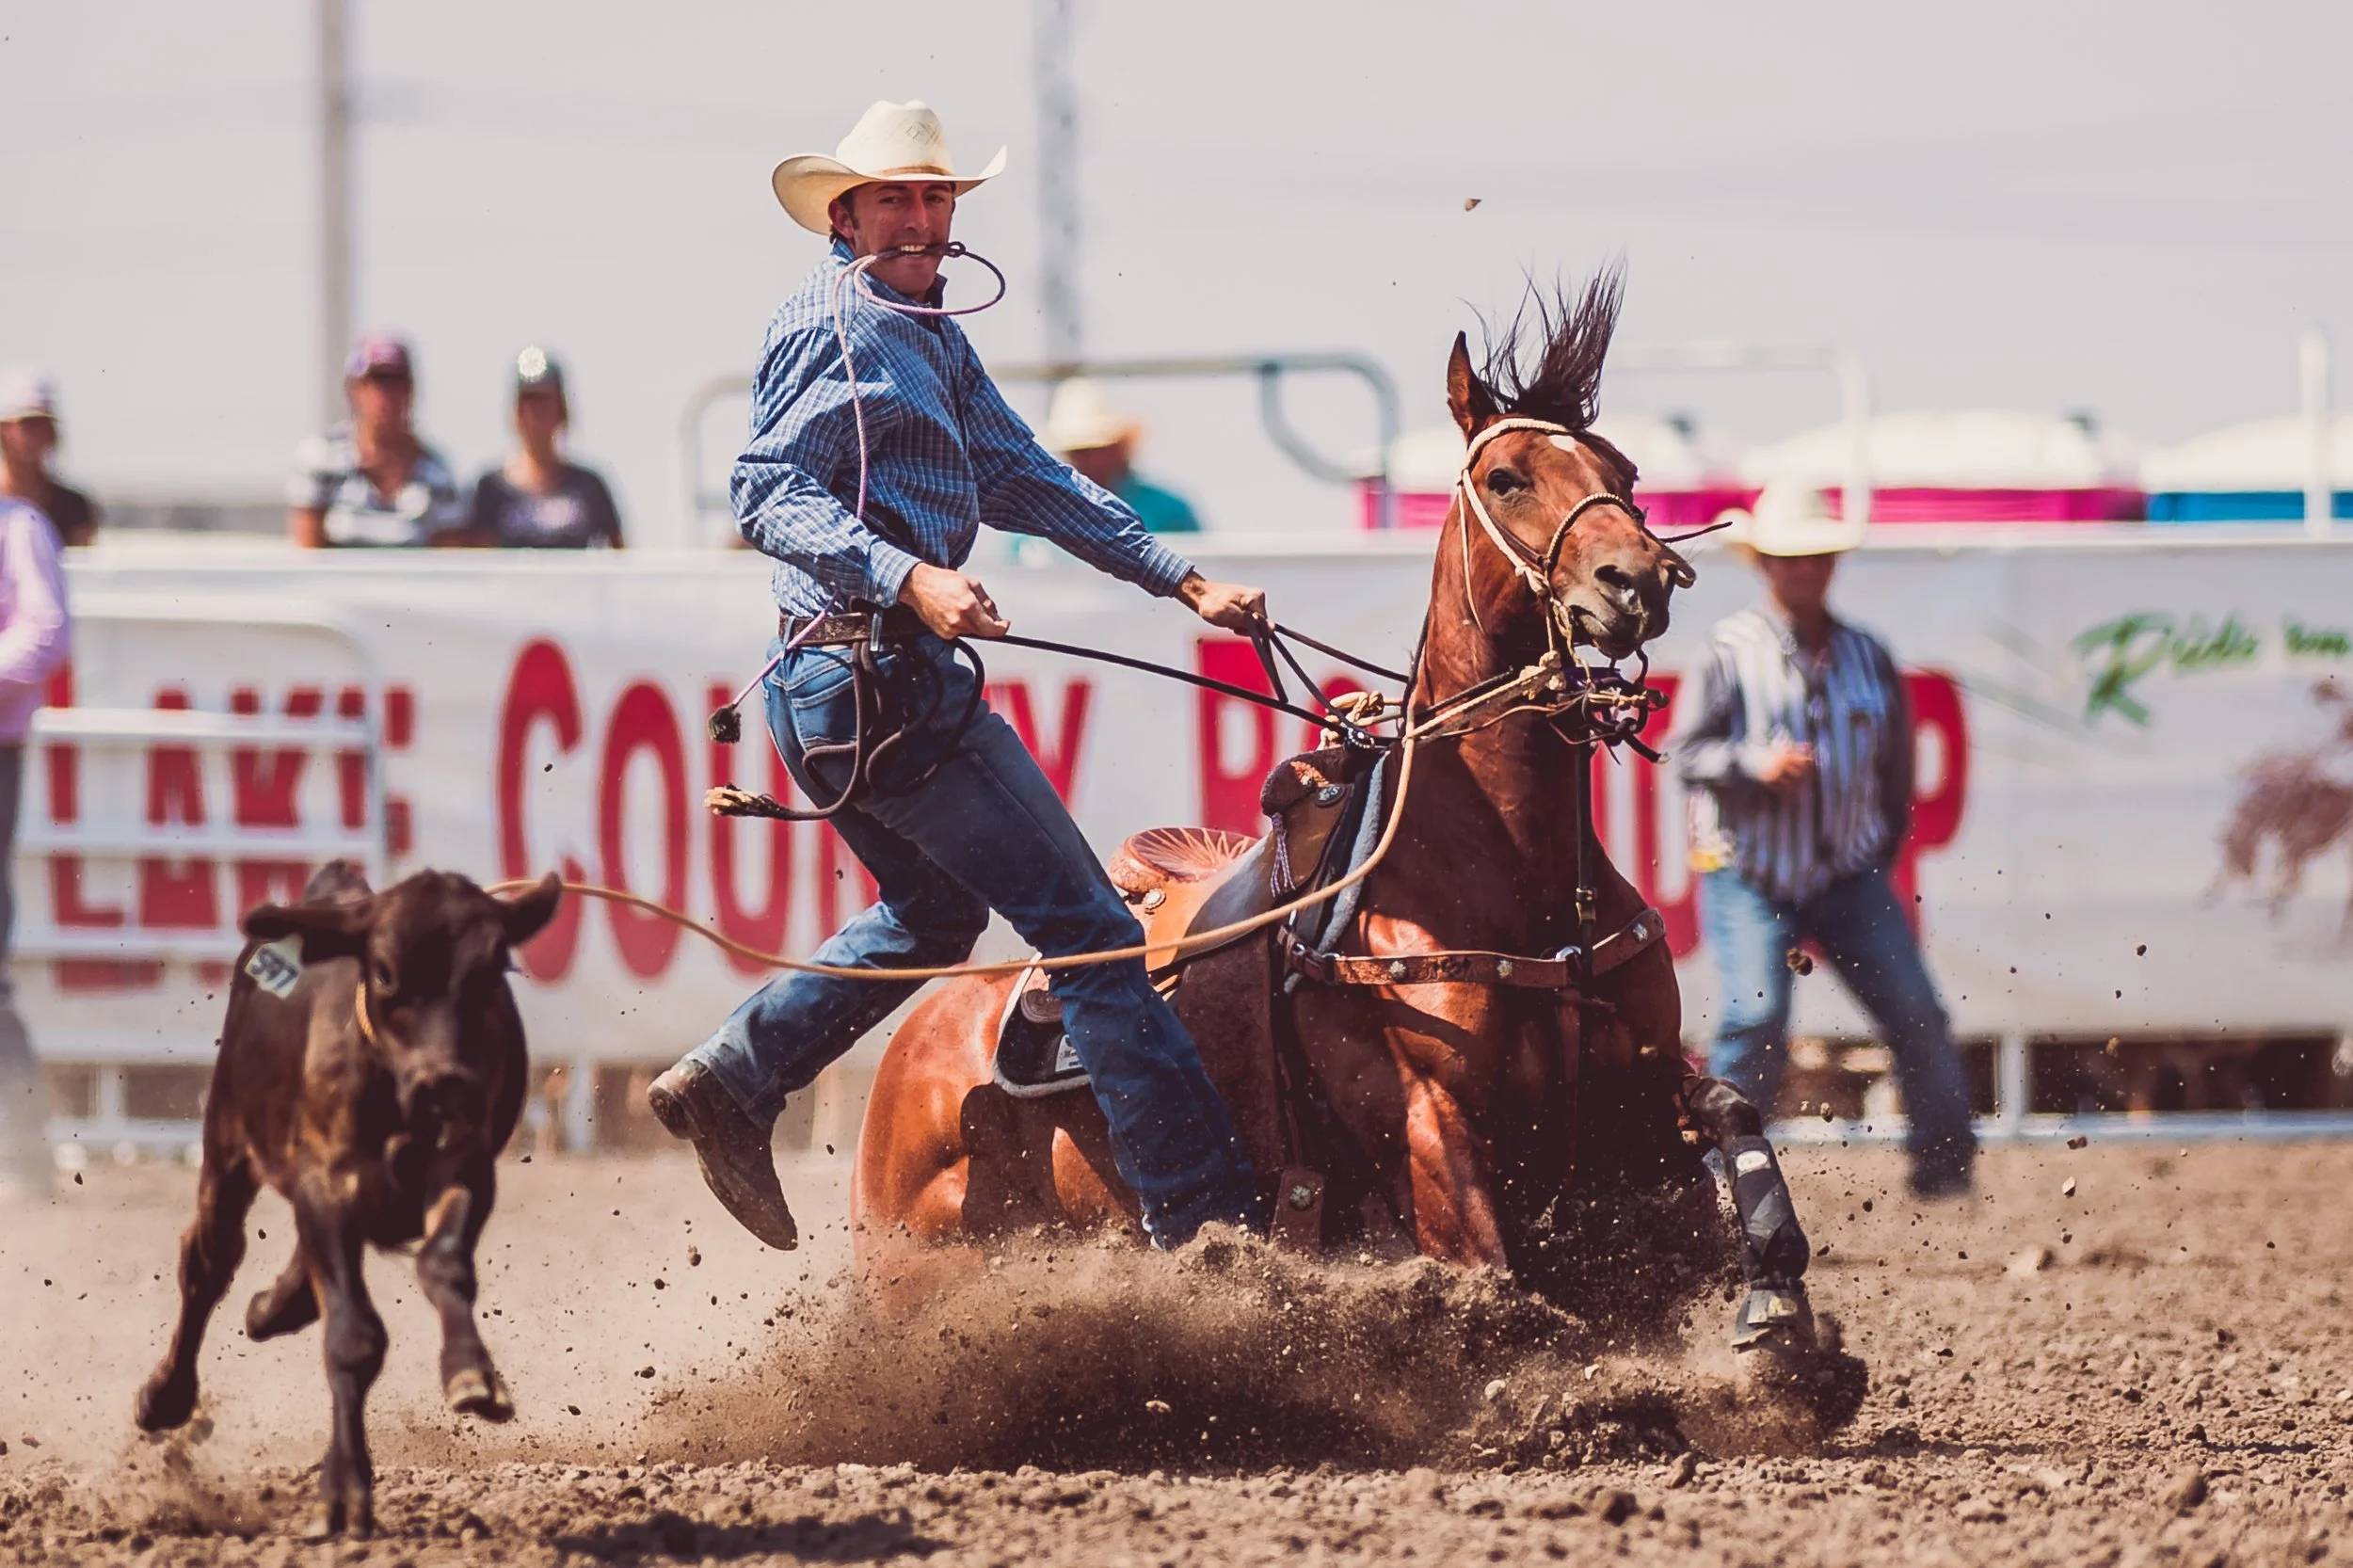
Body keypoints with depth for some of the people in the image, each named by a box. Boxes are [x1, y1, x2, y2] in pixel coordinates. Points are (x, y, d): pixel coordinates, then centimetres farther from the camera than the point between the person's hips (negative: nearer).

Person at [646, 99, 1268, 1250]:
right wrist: (909, 580, -34)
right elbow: (768, 494, -21)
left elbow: (1026, 481, 22)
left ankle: (729, 1082, 22)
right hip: (877, 672, -10)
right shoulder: (834, 324, -11)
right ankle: (1203, 1220, -7)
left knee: (935, 911, 29)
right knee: (1085, 926, -7)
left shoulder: (932, 335, 19)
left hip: (827, 684, 10)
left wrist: (1183, 582, 17)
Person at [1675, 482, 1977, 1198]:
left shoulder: (1867, 656, 8)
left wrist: (1883, 849, 11)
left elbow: (1895, 766, 16)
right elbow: (1689, 751, -5)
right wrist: (1755, 764, -22)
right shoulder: (1734, 650, -3)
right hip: (1750, 875, -4)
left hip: (1849, 876, 4)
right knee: (1755, 1021, -18)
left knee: (1917, 1015, -4)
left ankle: (1946, 1167, 8)